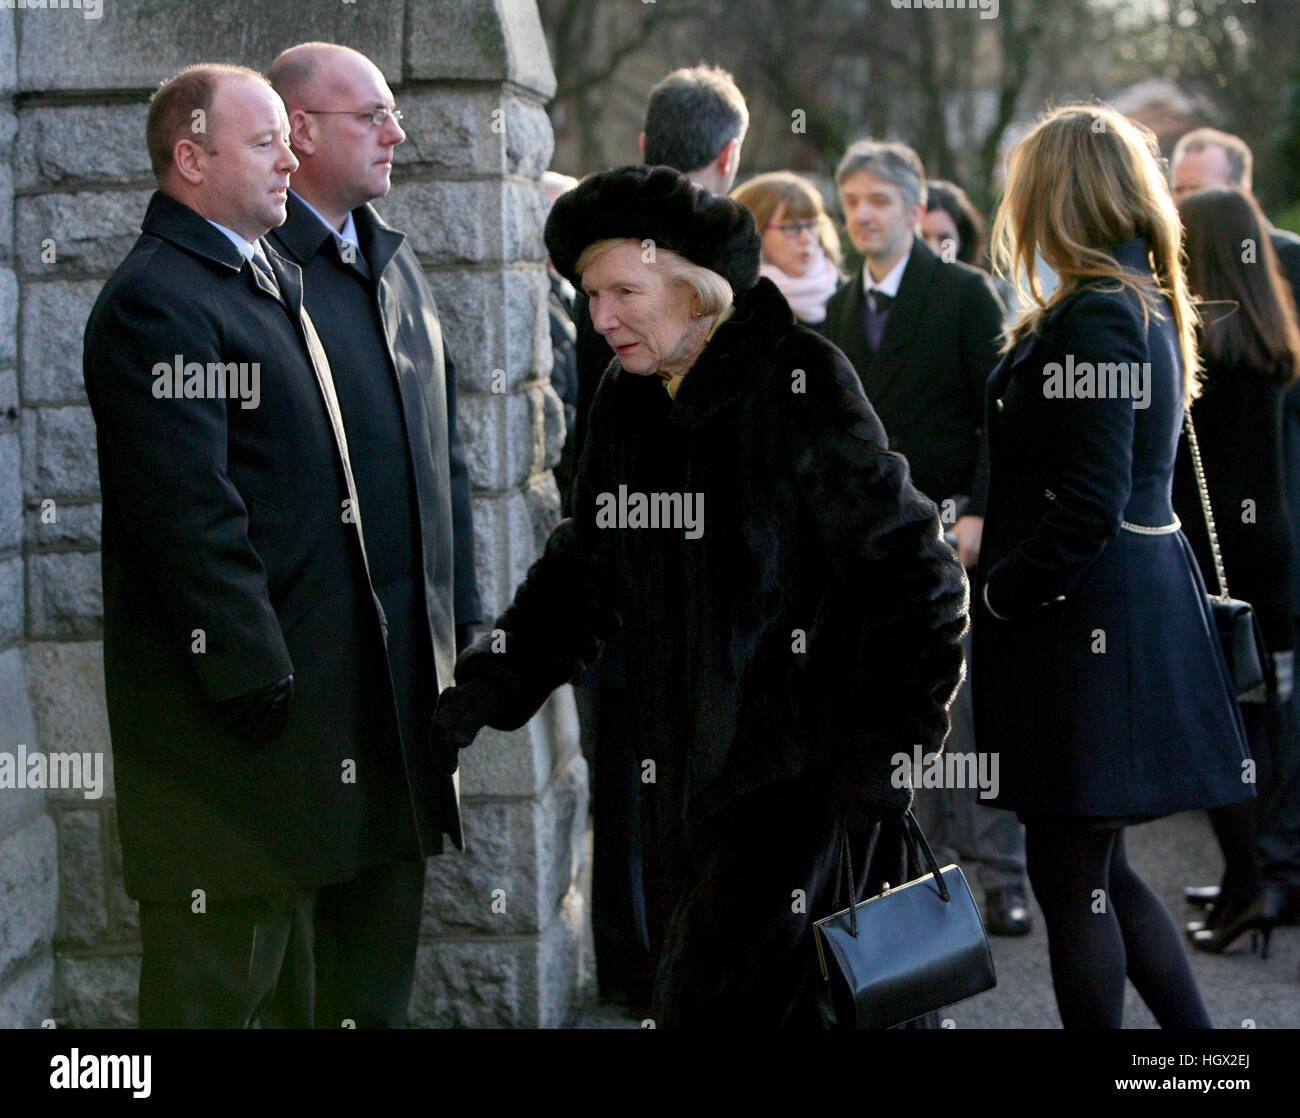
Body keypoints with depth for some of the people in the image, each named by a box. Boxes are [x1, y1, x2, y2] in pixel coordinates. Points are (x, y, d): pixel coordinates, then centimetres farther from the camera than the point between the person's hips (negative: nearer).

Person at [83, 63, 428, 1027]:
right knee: (220, 972, -2)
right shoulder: (156, 301, -16)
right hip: (233, 693, -10)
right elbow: (188, 511, -22)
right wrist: (253, 674, -22)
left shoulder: (271, 278, 16)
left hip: (305, 676, 10)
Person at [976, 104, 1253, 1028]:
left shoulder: (1093, 317, -18)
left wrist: (997, 592, -12)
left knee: (1069, 878, 0)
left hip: (1086, 629, -10)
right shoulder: (1146, 304, 12)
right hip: (1148, 600, 10)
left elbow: (1088, 510, -23)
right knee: (1098, 873, 16)